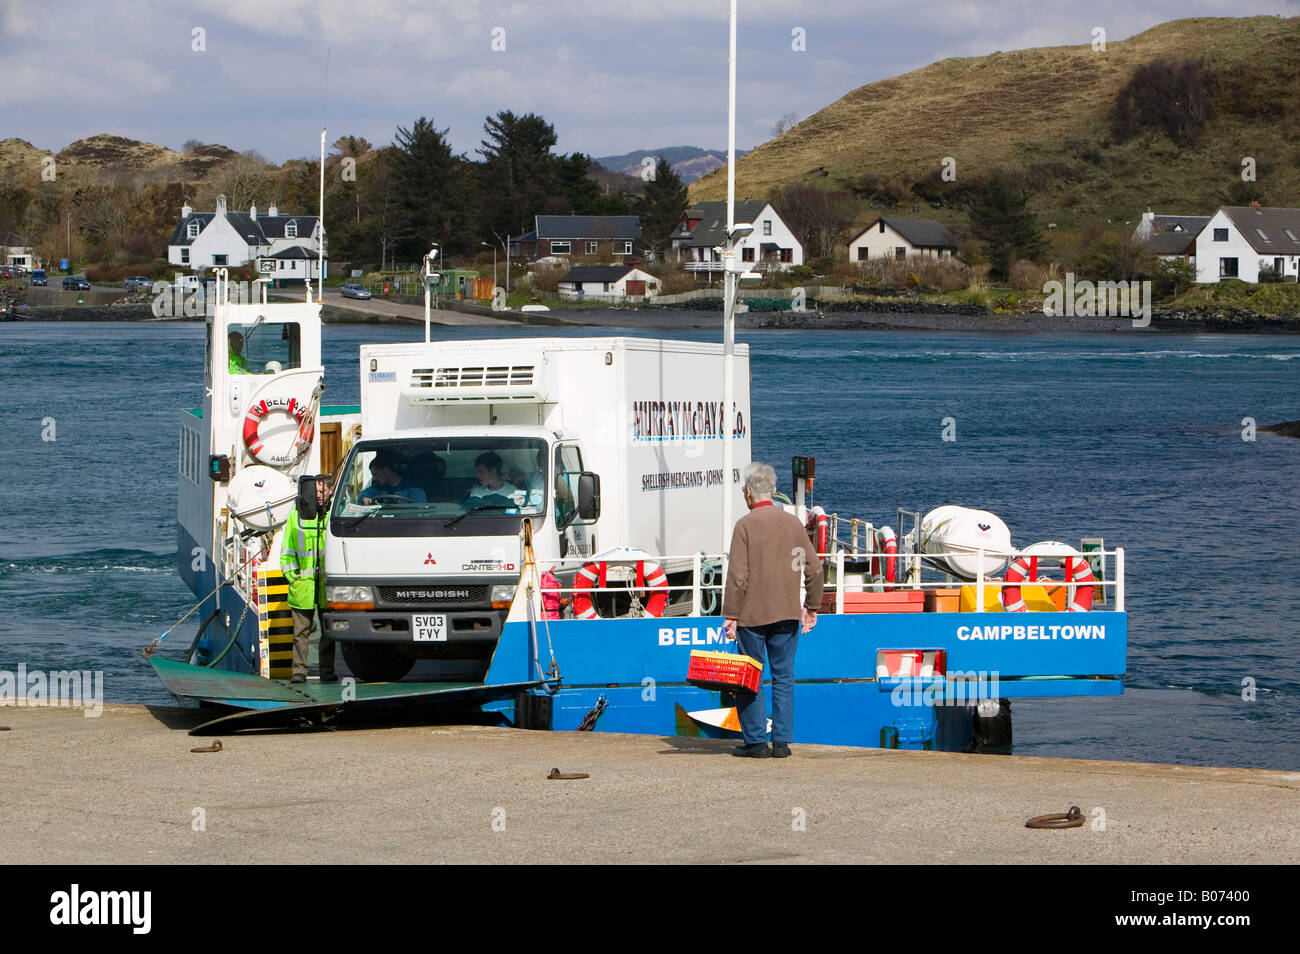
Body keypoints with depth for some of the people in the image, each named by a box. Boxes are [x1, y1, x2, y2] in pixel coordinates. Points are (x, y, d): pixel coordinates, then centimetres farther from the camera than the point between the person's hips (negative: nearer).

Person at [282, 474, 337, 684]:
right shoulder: (297, 513, 6)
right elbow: (287, 548, 12)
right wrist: (291, 575, 3)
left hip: (328, 584, 0)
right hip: (303, 582, 0)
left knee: (328, 631, 6)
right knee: (301, 630, 1)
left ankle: (327, 671, 12)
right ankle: (299, 670, 5)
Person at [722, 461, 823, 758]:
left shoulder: (745, 525, -9)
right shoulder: (793, 522, 6)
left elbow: (738, 575, -13)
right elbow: (814, 568, 8)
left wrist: (730, 616, -9)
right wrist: (812, 606, 18)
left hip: (752, 614, -4)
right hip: (788, 613, 4)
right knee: (783, 677, 9)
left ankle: (756, 741, 3)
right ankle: (782, 741, 7)